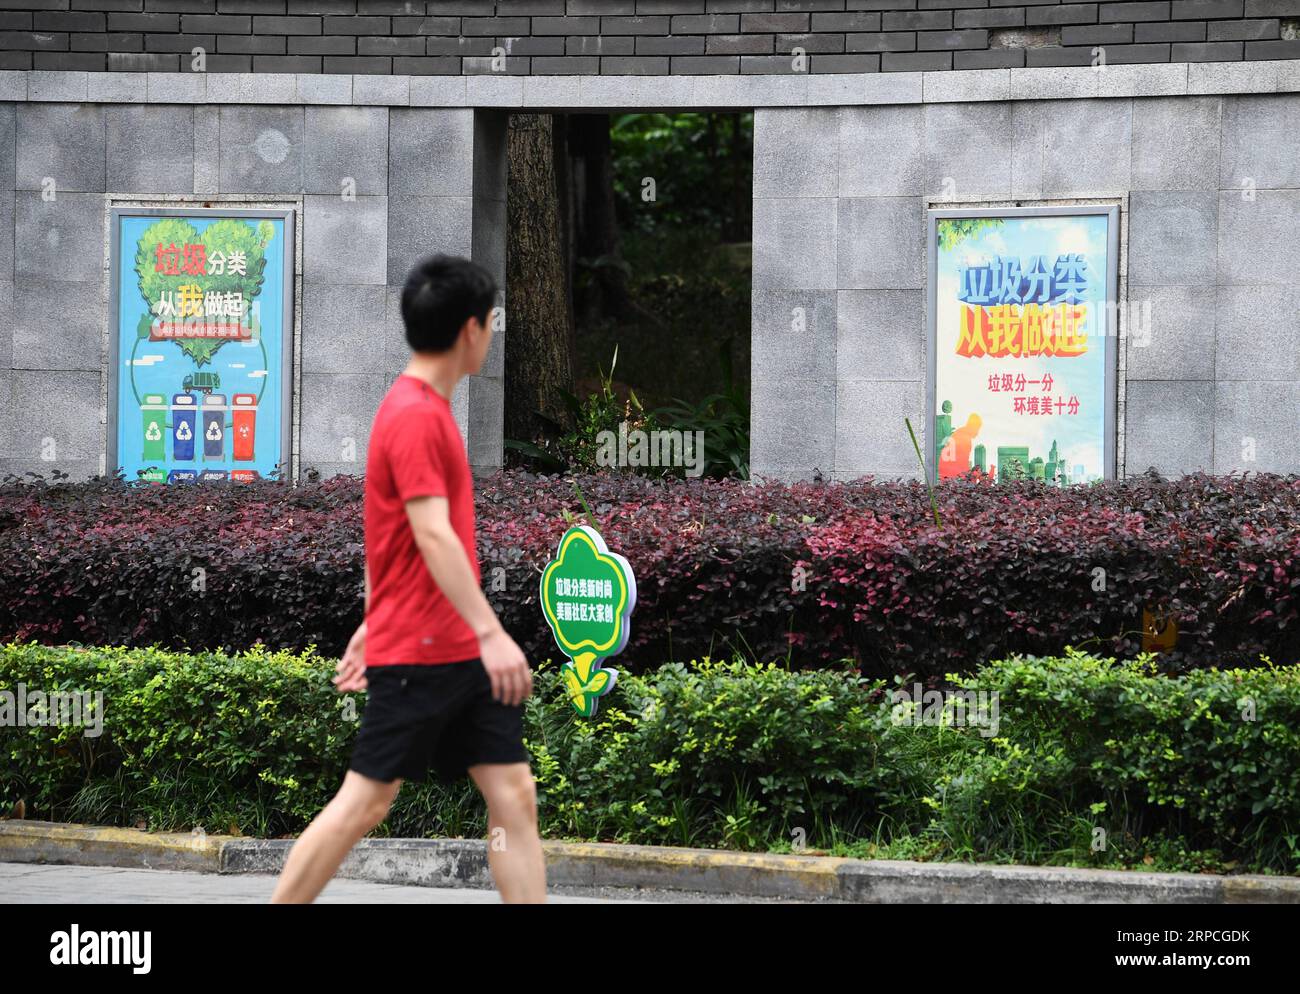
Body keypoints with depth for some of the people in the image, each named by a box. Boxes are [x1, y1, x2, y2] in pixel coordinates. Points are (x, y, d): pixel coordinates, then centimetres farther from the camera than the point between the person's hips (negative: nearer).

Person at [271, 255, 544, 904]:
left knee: (514, 796, 3)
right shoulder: (416, 414, -15)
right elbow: (432, 536, -24)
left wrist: (372, 624, 25)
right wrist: (490, 632, -29)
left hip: (462, 654, 9)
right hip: (417, 652, -9)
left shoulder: (425, 409, 15)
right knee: (364, 801, -3)